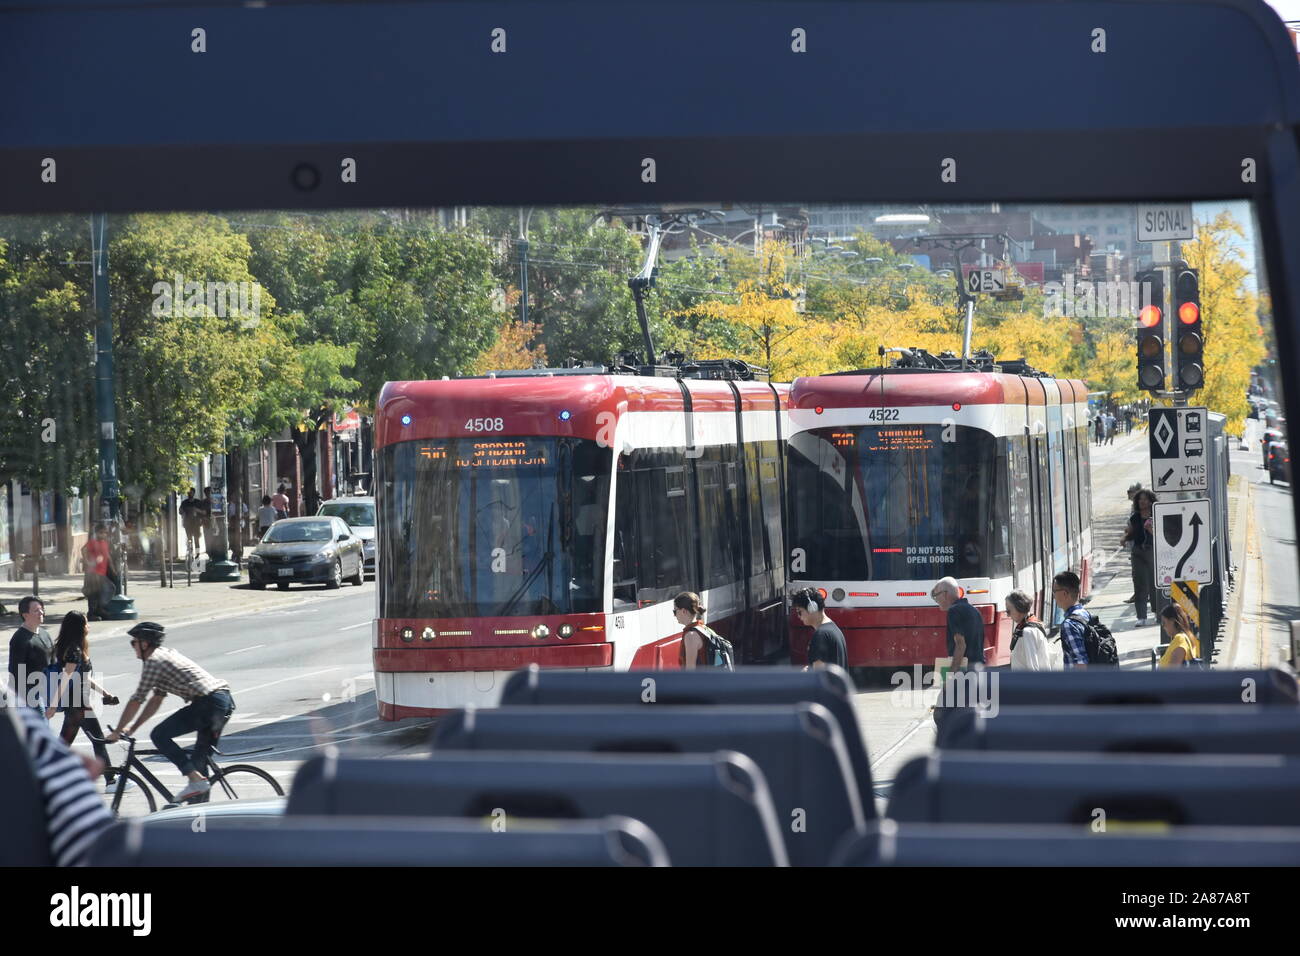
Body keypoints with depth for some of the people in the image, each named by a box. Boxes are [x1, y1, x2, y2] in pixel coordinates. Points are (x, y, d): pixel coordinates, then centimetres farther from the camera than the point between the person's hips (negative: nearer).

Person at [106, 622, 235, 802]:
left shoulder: (153, 662, -3)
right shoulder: (168, 654, 26)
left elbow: (136, 701, -3)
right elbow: (156, 700, 30)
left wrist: (117, 732, 5)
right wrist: (133, 728, 30)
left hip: (207, 703, -10)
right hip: (226, 700, 10)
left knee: (159, 735, -5)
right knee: (202, 755, 16)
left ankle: (196, 780, -12)